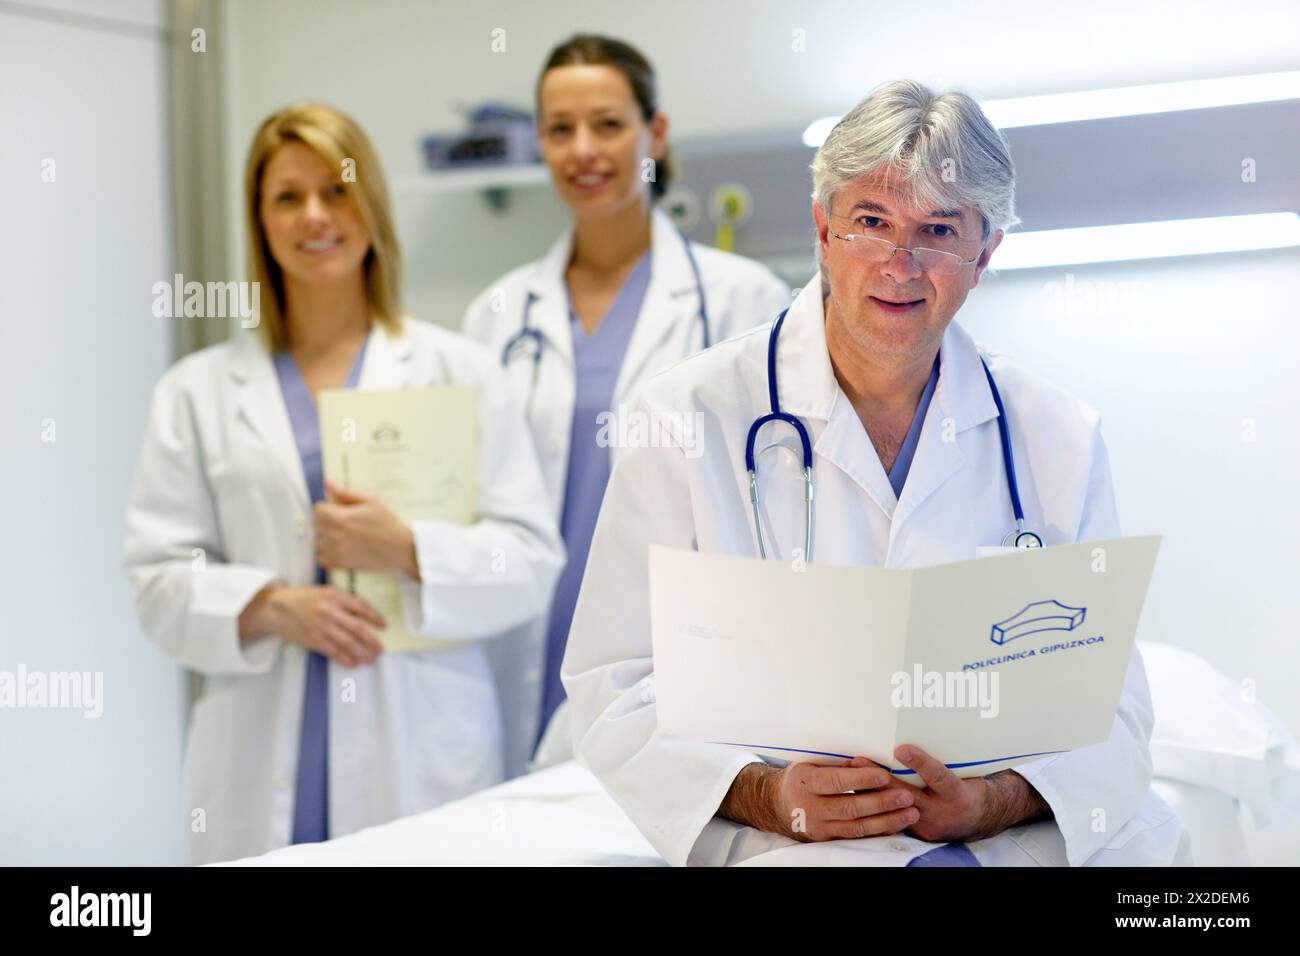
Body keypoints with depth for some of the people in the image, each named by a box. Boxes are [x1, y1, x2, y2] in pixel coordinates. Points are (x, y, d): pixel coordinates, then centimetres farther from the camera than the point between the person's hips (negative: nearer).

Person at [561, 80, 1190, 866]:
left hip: (1030, 831, 4)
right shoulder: (692, 416, 2)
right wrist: (767, 794, -17)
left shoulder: (1060, 438, 10)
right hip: (793, 836, -3)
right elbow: (616, 691, 0)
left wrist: (996, 798, -14)